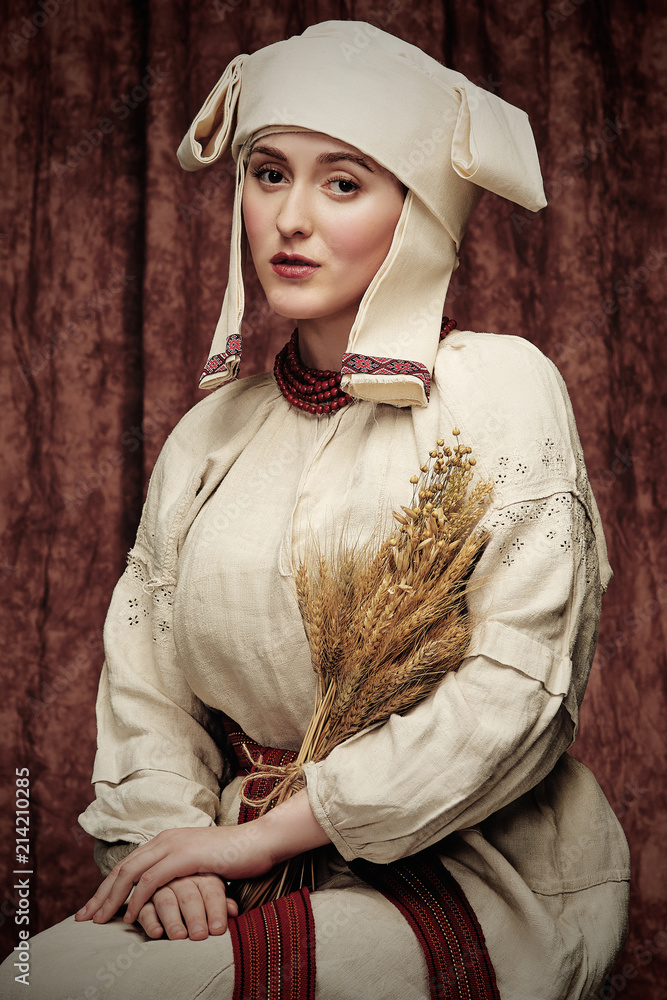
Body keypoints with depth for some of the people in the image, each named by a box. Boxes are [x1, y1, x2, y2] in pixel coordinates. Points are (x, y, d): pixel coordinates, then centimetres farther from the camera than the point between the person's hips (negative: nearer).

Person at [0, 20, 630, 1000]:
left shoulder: (497, 387, -7)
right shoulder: (211, 431, 10)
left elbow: (519, 690, -15)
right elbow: (145, 682, 9)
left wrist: (263, 832, -15)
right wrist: (170, 845, -11)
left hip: (481, 880, -5)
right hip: (258, 875, 5)